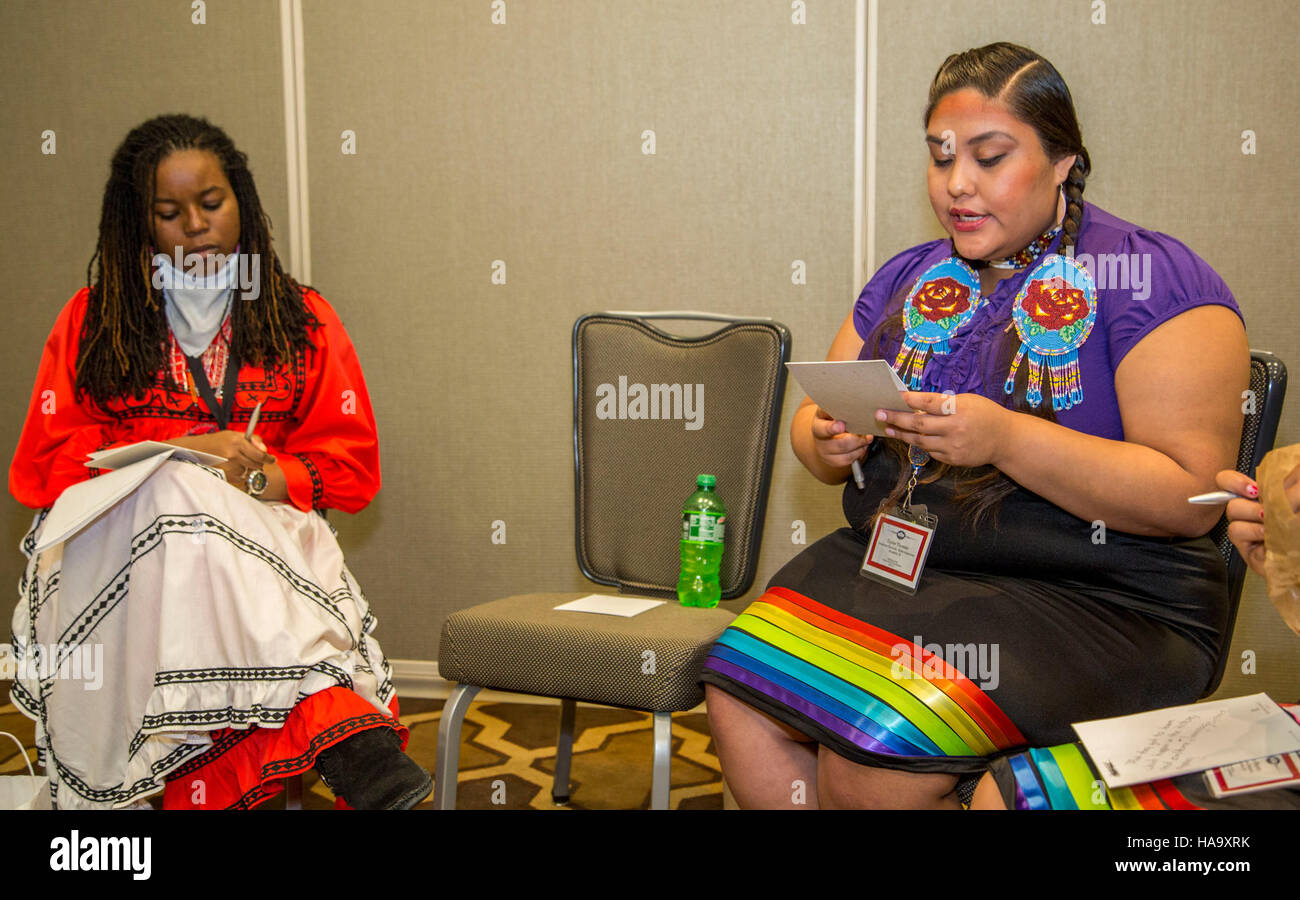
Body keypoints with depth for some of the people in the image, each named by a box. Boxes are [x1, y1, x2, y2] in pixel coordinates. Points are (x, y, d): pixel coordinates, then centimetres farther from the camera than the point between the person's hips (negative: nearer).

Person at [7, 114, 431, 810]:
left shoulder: (302, 319, 15)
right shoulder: (93, 320, 15)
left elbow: (352, 466, 9)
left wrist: (269, 477, -14)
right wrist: (177, 454, -10)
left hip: (266, 536, 1)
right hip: (119, 538, -1)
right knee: (179, 493, -36)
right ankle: (347, 733, -51)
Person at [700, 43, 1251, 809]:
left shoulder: (1151, 278, -5)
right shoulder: (909, 280, 14)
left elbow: (1191, 499, -13)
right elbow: (814, 422, 18)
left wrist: (1006, 439, -24)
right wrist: (826, 442, -8)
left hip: (1095, 599, -5)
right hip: (887, 565, 6)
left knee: (875, 756, -28)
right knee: (741, 696, -19)